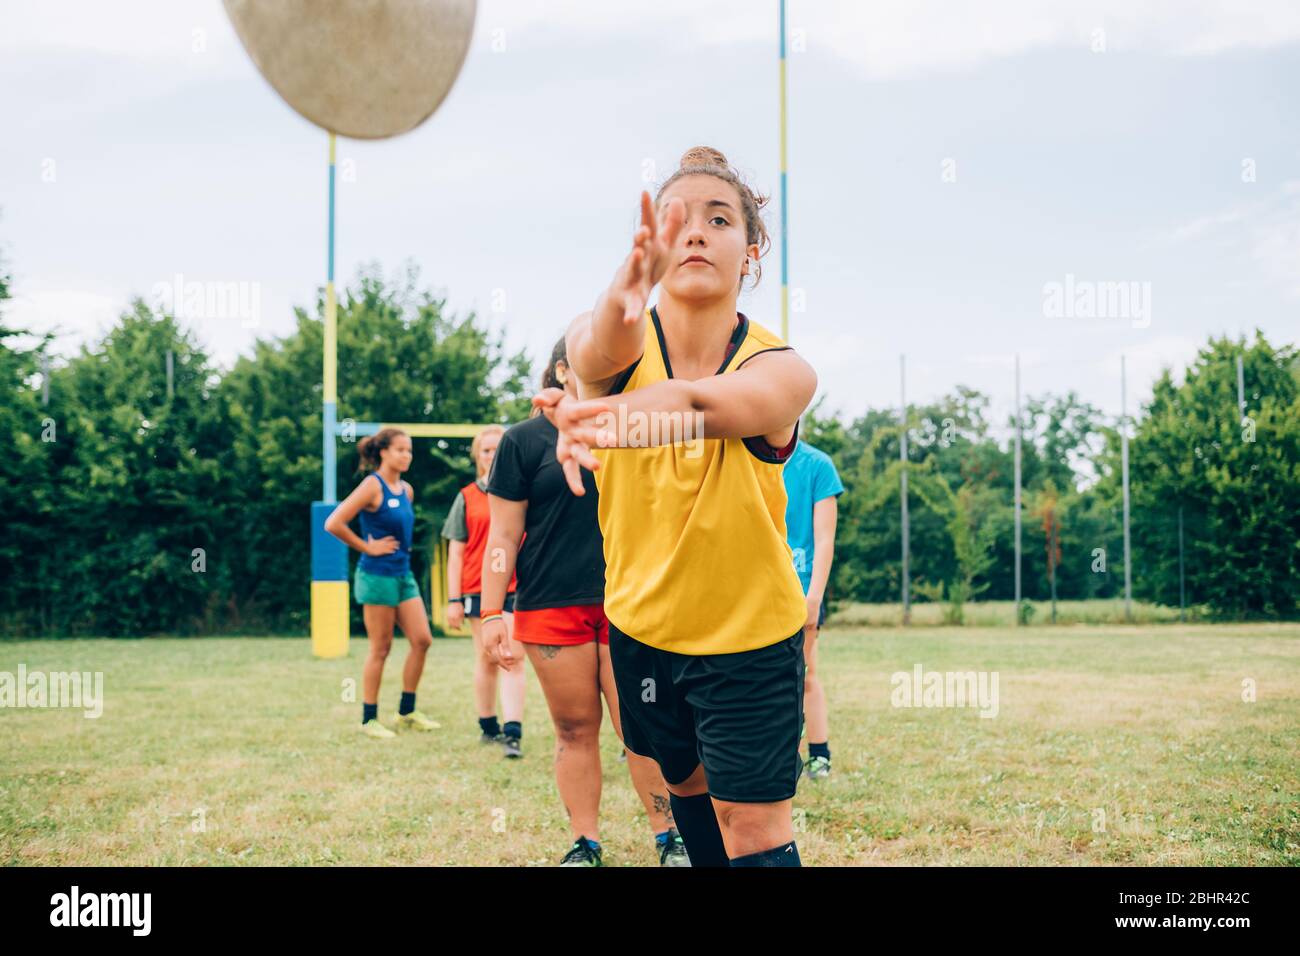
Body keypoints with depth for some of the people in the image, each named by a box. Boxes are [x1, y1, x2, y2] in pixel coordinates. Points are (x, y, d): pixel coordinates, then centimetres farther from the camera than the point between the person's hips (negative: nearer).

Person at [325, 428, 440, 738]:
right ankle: (369, 719, 8)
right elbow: (333, 524, -19)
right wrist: (367, 547, -11)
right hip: (378, 575, -7)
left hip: (403, 574, 7)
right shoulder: (372, 486, -12)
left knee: (422, 640, 3)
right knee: (380, 649, -2)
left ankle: (406, 713, 14)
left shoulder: (406, 490, 10)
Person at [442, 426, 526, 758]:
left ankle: (513, 733, -14)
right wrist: (453, 599, -1)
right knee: (486, 660, 9)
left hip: (517, 589, -1)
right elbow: (456, 552, 5)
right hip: (478, 589, 1)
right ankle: (488, 727, 22)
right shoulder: (467, 498, 6)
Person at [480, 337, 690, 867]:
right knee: (575, 730, 5)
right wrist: (492, 614, -6)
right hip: (552, 606, -2)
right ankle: (585, 843, 16)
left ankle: (668, 837, 10)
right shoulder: (524, 440, 1)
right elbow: (503, 535, -1)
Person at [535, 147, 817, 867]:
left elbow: (702, 402, -42)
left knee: (753, 825, -6)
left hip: (751, 629, -3)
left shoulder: (783, 371, -19)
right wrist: (621, 301, -64)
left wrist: (606, 417, -64)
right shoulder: (615, 338, -12)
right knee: (685, 780, 21)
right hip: (641, 619, 3)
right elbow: (597, 353, -39)